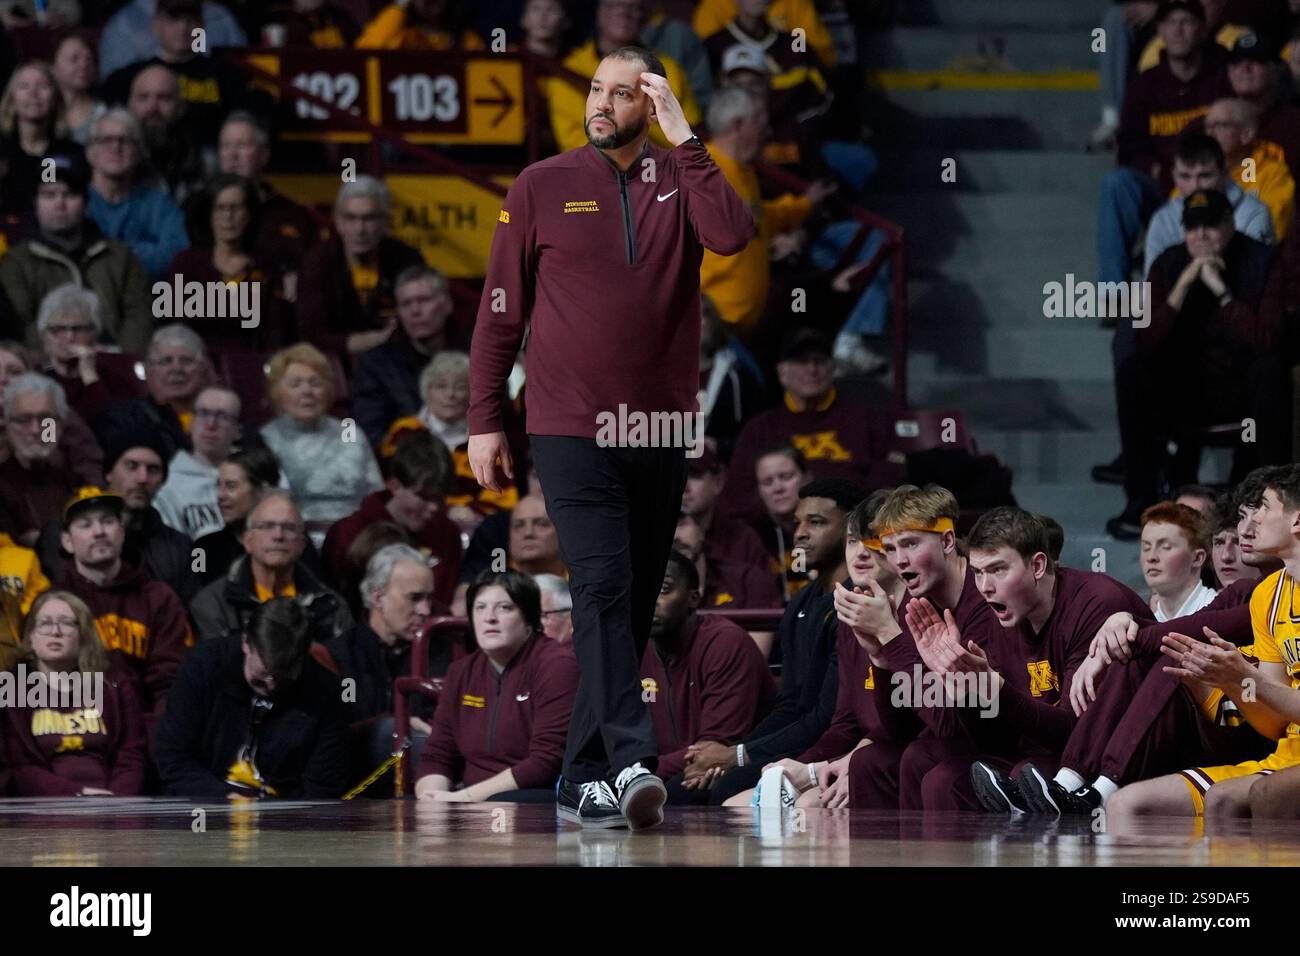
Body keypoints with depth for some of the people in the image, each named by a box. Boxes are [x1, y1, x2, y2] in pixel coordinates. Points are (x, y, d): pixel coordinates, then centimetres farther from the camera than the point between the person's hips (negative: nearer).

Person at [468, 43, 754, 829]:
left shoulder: (680, 182, 6)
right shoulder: (542, 187, 3)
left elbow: (733, 234, -16)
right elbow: (501, 311, 4)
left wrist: (682, 137, -12)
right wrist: (484, 420, 0)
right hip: (572, 431, -3)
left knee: (634, 605, 7)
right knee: (603, 590, -16)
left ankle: (586, 777, 14)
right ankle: (632, 762, -26)